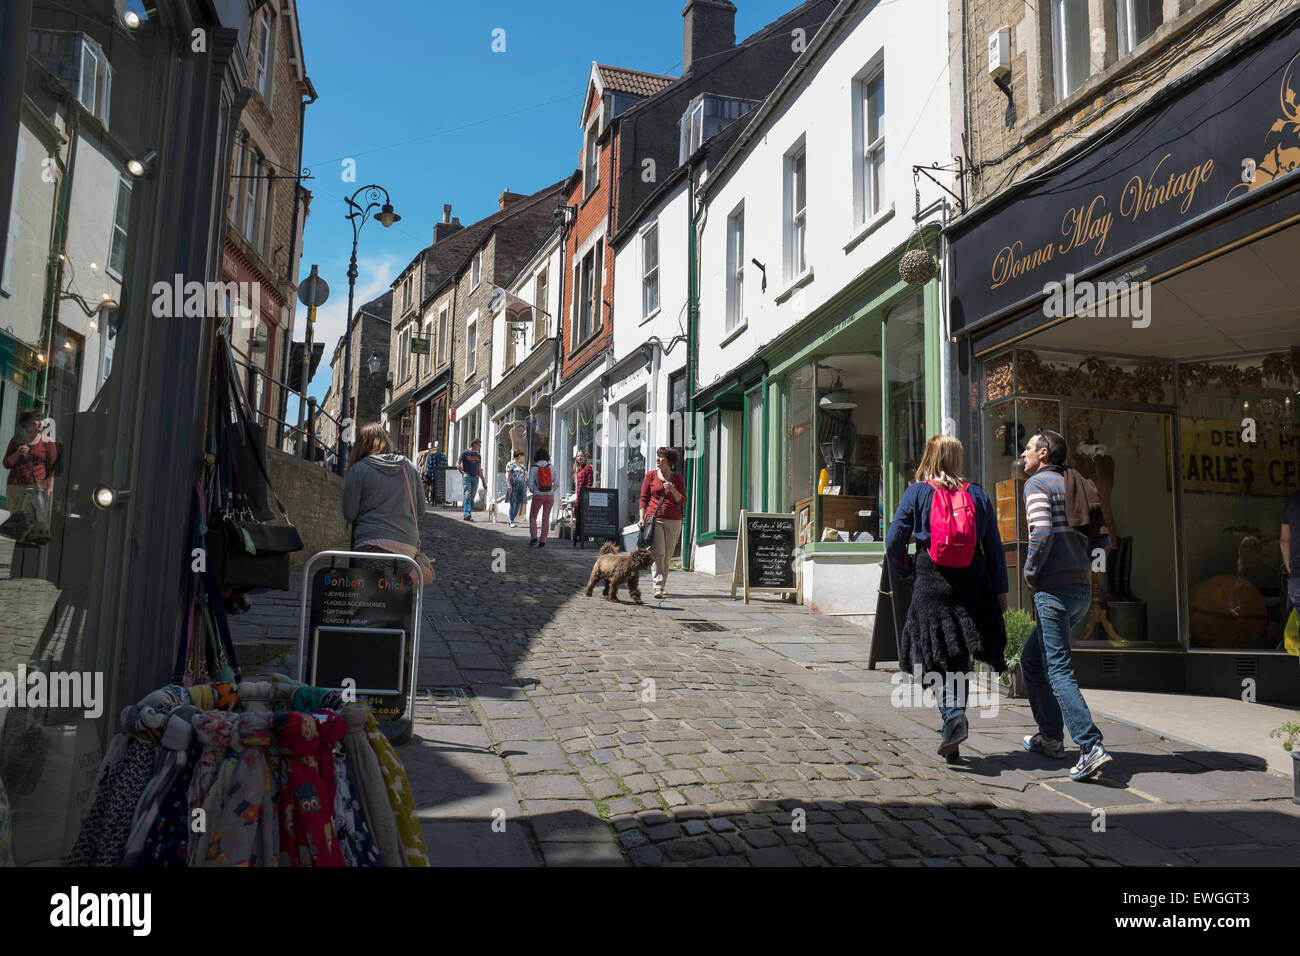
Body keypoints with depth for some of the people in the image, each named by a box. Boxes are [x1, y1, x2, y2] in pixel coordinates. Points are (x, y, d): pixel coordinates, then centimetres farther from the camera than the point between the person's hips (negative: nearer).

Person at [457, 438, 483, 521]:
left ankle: (466, 514, 6)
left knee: (472, 497, 2)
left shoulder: (478, 456, 18)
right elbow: (458, 464, 2)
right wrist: (463, 473, -10)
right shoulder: (465, 453, 2)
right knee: (467, 495, -16)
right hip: (467, 477, -5)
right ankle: (466, 513, -24)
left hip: (475, 478, 5)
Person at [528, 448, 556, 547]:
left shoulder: (533, 468, -6)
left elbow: (530, 484, -7)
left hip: (538, 496, -2)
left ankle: (533, 537, -5)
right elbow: (556, 483, 2)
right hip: (550, 495, 2)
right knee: (546, 518, 11)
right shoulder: (551, 467, 0)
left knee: (532, 517, 12)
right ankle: (542, 541, 6)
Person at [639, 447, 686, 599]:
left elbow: (682, 501, 3)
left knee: (668, 555, 5)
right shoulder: (650, 475, 8)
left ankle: (663, 586, 17)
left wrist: (672, 489, -14)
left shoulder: (678, 478, 8)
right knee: (658, 553, -14)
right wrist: (642, 518, -1)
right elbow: (644, 498, 8)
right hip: (654, 518, -1)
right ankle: (658, 586, -16)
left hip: (673, 521, 1)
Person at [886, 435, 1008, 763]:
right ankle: (954, 725, 15)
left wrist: (902, 572, 16)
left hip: (932, 585, -3)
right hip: (972, 585, 3)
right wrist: (1000, 589, 11)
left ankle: (954, 714, -19)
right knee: (959, 656, 12)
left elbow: (894, 541, -3)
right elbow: (994, 545, 7)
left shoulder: (916, 492, -1)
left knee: (936, 658, 2)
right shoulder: (978, 494, 7)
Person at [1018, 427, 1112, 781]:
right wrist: (1080, 563, 15)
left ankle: (1091, 747, -17)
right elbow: (1104, 539, 15)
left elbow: (1042, 535, -20)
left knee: (1058, 670, -9)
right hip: (1082, 589, 9)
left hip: (1054, 590, -8)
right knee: (1031, 659, 19)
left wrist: (1030, 574, -8)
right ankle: (1050, 737, 23)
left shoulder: (1036, 484, -6)